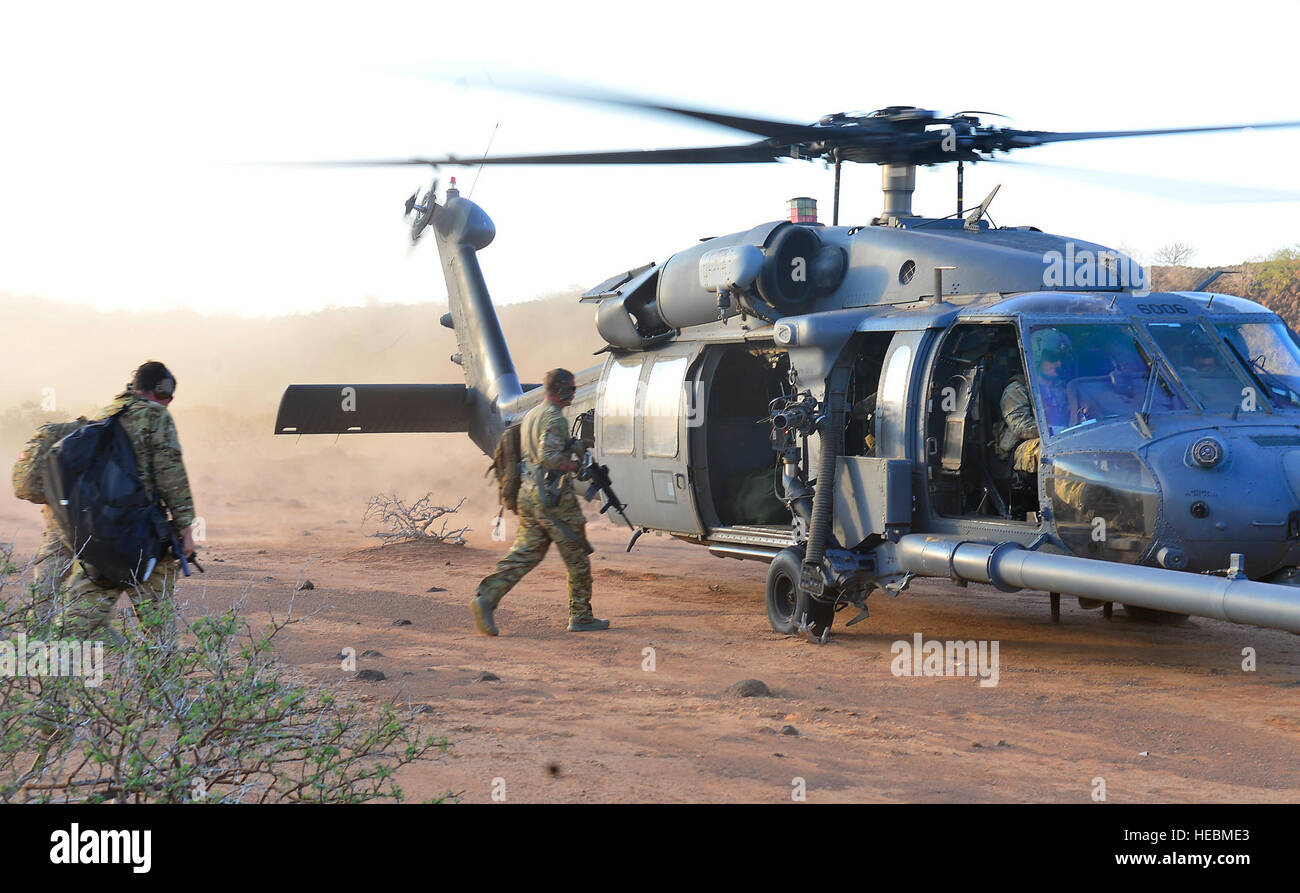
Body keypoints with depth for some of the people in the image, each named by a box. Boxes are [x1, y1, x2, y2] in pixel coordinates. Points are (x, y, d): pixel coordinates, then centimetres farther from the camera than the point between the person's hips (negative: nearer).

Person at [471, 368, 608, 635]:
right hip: (553, 497, -9)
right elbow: (549, 457, -25)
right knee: (577, 558, 4)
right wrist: (574, 465, -12)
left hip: (528, 494, 9)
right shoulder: (554, 419, -14)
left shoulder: (531, 415, 16)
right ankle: (581, 617, 10)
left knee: (523, 554, 6)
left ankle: (486, 598, -9)